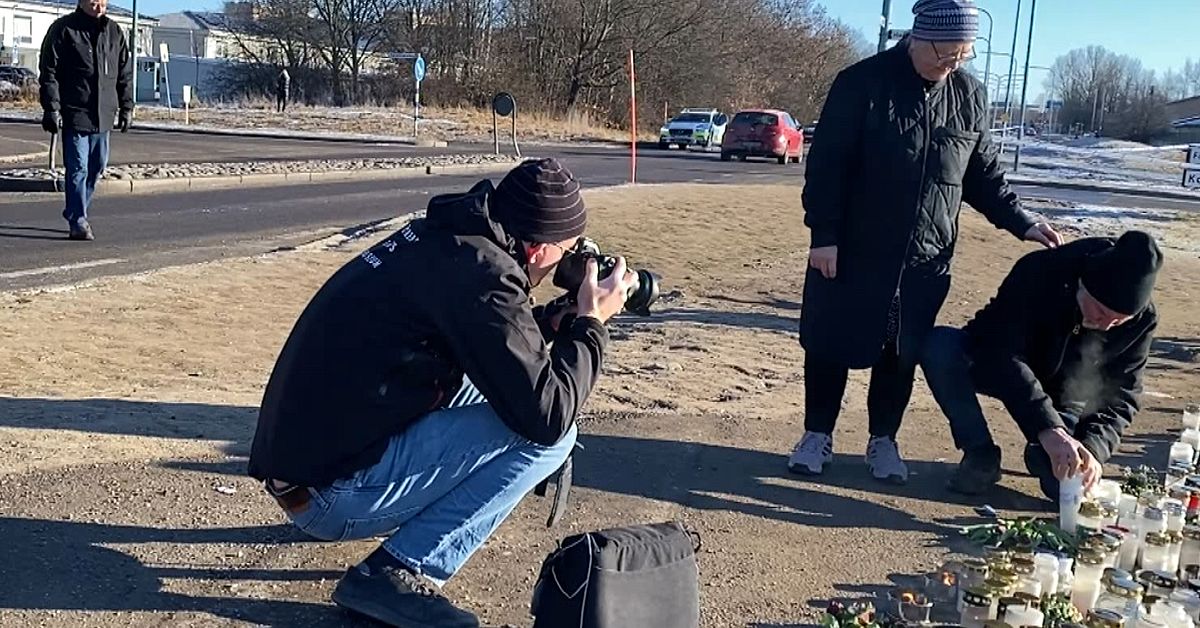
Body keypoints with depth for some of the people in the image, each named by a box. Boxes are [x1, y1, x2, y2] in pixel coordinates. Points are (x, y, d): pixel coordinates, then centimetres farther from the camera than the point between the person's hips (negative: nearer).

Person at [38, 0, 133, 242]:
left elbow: (125, 74, 16)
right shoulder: (63, 29, -5)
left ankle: (75, 213, 26)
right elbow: (49, 72, -6)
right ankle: (78, 222, -3)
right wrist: (52, 109, -12)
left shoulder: (114, 32, 10)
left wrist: (126, 107, 11)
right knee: (78, 168, -7)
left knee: (97, 166, 12)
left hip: (103, 115, 6)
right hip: (74, 113, -6)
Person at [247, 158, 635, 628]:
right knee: (546, 436, -9)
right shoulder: (480, 271, -20)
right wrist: (590, 322, -5)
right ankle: (395, 576, -8)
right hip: (332, 490, -9)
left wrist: (559, 317, 13)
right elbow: (548, 416, -19)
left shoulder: (442, 237, 7)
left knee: (491, 379, 21)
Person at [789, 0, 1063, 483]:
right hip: (851, 252, -3)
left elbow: (983, 172, 14)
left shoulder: (970, 96, 4)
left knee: (903, 354, 9)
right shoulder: (862, 83, -10)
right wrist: (823, 234, -14)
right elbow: (827, 164, -10)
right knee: (830, 346, 6)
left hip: (926, 259, 4)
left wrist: (1021, 223, 6)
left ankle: (883, 441, 25)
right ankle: (817, 435, 22)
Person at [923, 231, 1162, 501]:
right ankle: (981, 456, -15)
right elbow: (1003, 353, -39)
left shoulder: (1142, 321, -20)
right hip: (995, 368, -1)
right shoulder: (1037, 272, -31)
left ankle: (1040, 456, 17)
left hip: (1063, 398, 1)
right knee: (939, 345, -33)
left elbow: (1121, 395, -15)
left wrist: (1094, 447, -36)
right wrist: (1047, 428, -50)